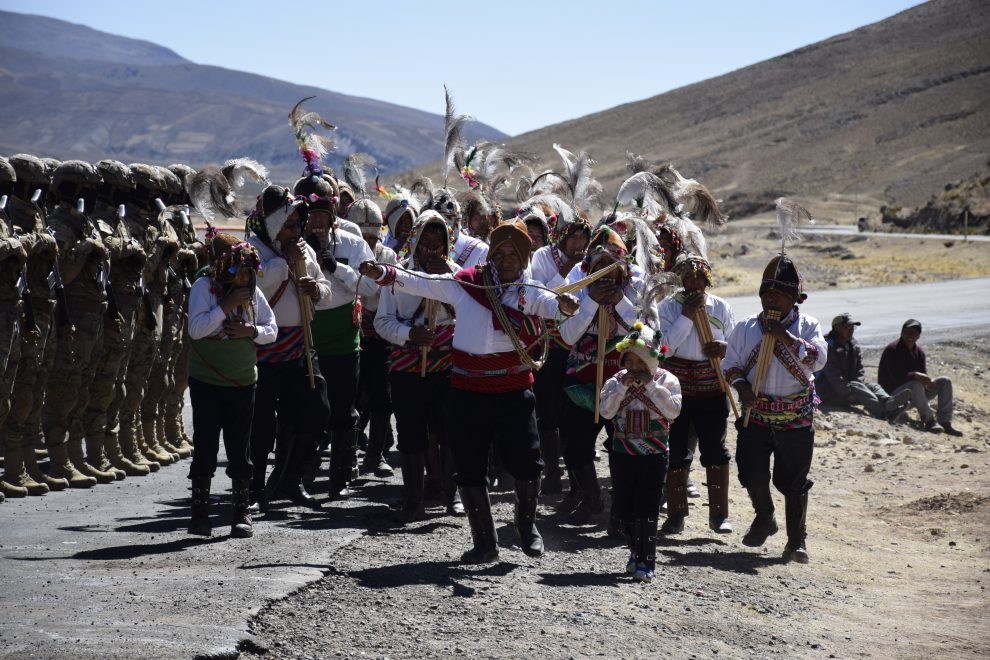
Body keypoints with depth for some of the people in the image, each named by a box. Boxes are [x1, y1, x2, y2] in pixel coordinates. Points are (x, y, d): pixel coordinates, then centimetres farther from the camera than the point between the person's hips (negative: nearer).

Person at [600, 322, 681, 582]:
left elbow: (673, 410, -19)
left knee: (646, 510, -9)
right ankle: (636, 553, 28)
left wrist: (651, 385, -22)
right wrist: (622, 386, -20)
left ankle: (646, 562, -4)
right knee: (624, 509, 9)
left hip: (654, 455, -3)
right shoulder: (617, 380, 1)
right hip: (622, 454, 3)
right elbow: (606, 411, -11)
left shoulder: (666, 380, -5)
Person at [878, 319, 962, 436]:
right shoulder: (892, 349, -13)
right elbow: (896, 376, -23)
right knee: (915, 384, -38)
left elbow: (923, 374, 3)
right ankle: (929, 421, -36)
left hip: (915, 394, 8)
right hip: (894, 392, -8)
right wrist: (915, 375, -38)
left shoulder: (919, 352, 11)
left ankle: (945, 422, -17)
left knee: (944, 382, -7)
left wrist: (928, 381, -21)